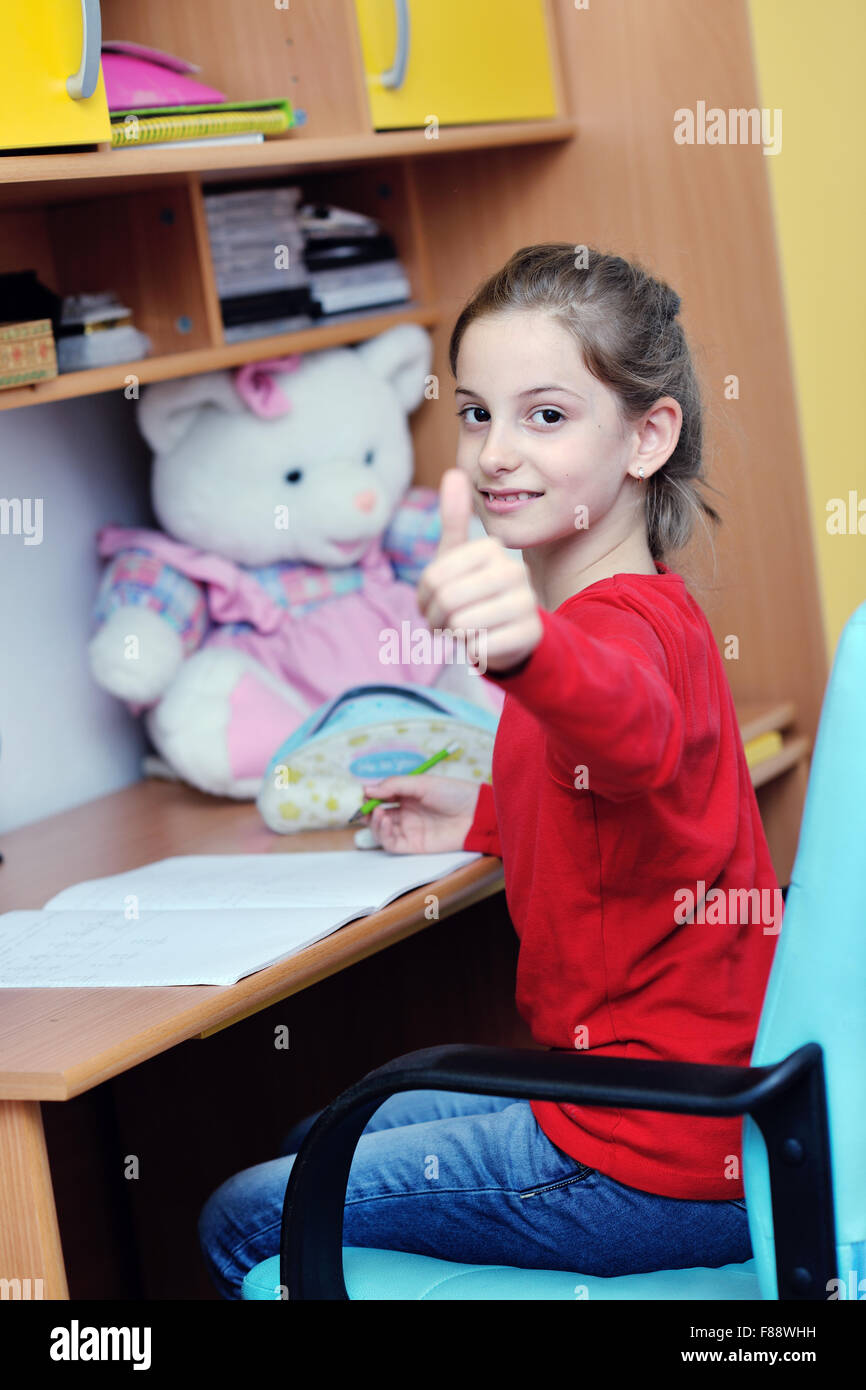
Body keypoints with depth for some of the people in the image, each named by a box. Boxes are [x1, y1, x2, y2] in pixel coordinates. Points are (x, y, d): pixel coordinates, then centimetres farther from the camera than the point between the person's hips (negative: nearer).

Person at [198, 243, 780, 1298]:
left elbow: (632, 727, -51)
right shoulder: (622, 614, 10)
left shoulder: (626, 627, -23)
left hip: (654, 1166, -10)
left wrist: (527, 644, -69)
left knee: (246, 1224, -1)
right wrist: (485, 821, 21)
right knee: (318, 1144, 27)